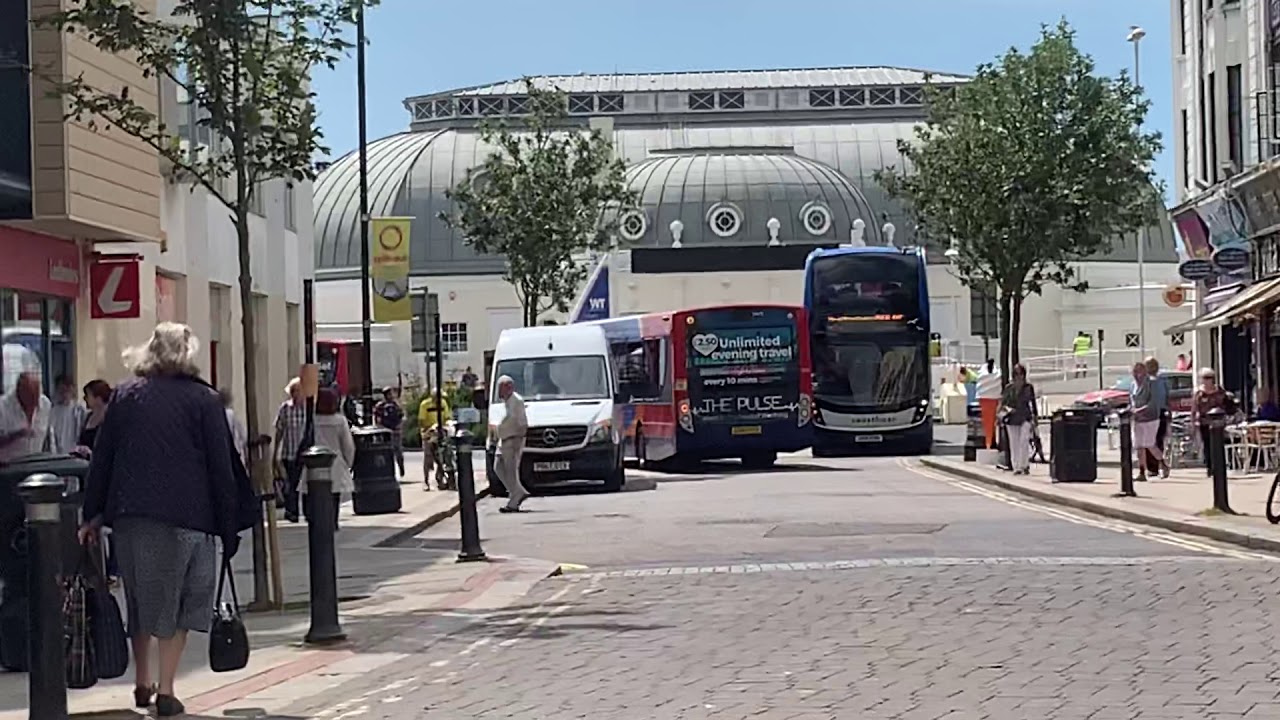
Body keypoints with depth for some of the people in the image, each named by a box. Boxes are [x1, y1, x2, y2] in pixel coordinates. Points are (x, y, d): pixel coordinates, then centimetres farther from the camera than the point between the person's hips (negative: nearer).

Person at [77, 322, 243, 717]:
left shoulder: (124, 396, 9)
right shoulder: (204, 400, 0)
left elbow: (101, 458, 9)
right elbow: (222, 467, -1)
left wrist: (93, 514, 13)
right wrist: (229, 528, 3)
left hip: (128, 512, 3)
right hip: (185, 515, -3)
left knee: (139, 600, 17)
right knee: (177, 604, 5)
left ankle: (142, 685, 26)